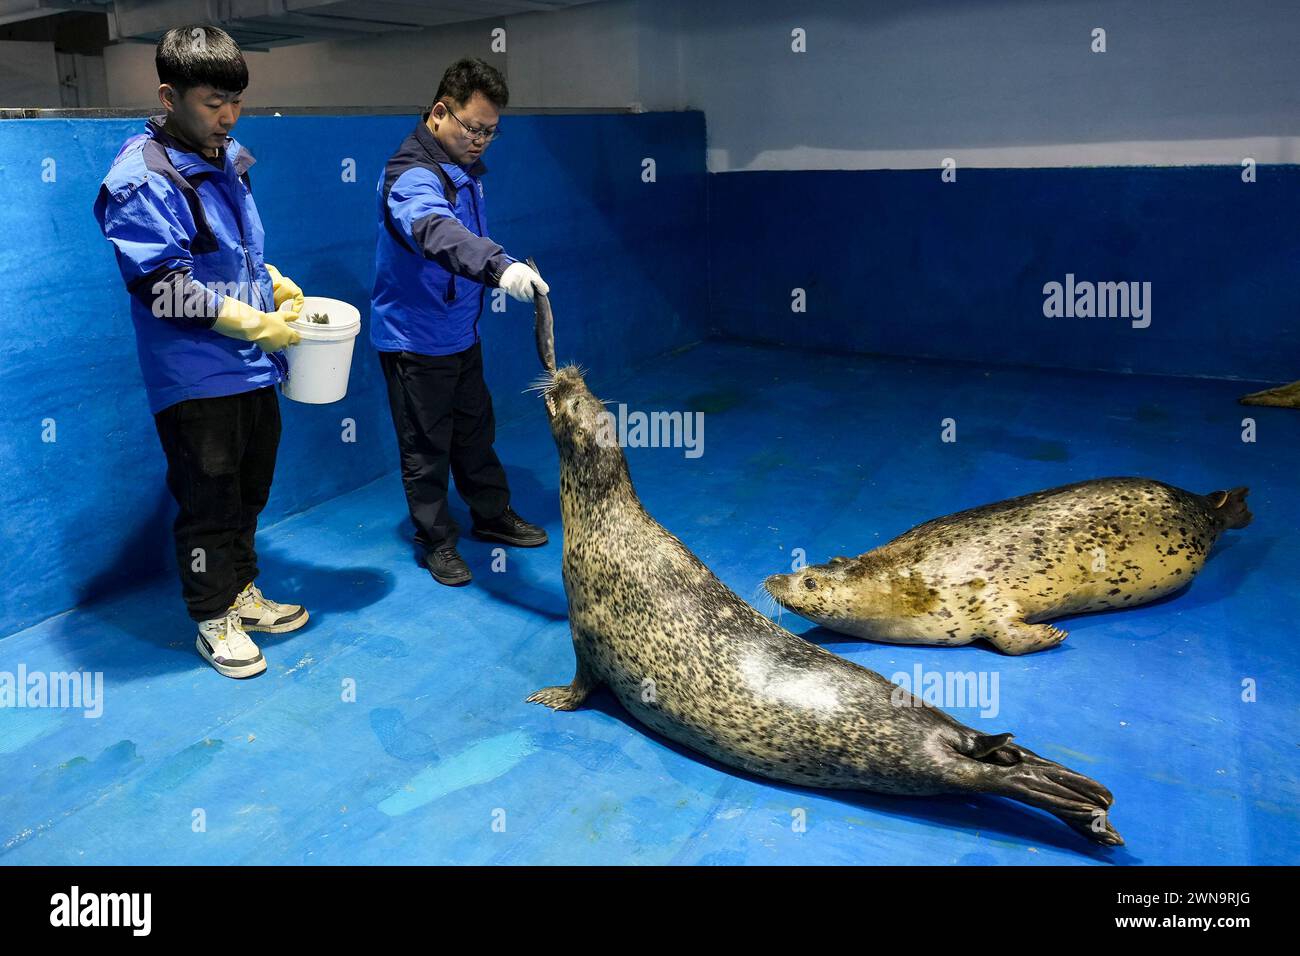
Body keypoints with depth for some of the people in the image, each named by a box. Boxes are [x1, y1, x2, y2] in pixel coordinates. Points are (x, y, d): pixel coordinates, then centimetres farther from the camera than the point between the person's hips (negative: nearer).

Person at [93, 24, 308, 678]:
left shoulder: (226, 159, 9)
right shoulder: (142, 179, -16)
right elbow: (166, 289, -21)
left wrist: (279, 286, 6)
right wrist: (257, 324, -19)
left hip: (253, 369, 8)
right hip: (196, 379, -8)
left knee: (249, 490, 19)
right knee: (209, 502, 6)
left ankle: (242, 592, 38)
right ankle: (214, 619, 24)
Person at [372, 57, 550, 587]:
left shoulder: (464, 168, 6)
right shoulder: (412, 175, -25)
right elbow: (435, 230, -47)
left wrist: (503, 268, 12)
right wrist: (499, 264, -61)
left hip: (460, 334, 9)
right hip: (415, 339, -9)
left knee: (476, 432, 20)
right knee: (426, 447, 5)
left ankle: (493, 515, 36)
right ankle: (437, 540, 20)